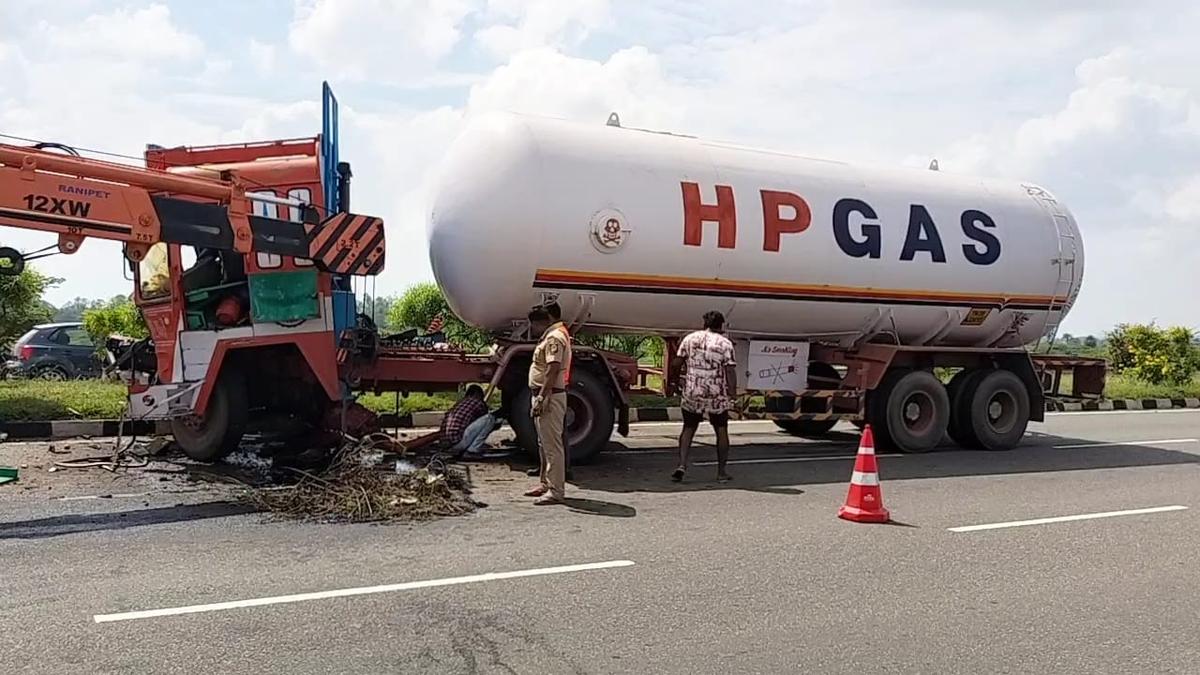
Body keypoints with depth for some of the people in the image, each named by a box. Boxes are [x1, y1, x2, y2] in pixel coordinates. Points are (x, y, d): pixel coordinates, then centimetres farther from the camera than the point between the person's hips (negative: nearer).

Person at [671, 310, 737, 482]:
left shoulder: (690, 338, 3)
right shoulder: (725, 343, -5)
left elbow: (676, 364, 4)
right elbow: (730, 371, -11)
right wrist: (733, 394, -7)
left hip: (692, 394, 2)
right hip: (717, 396, -2)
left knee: (688, 429, 13)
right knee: (721, 431, 11)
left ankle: (682, 465, -3)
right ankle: (721, 472, 14)